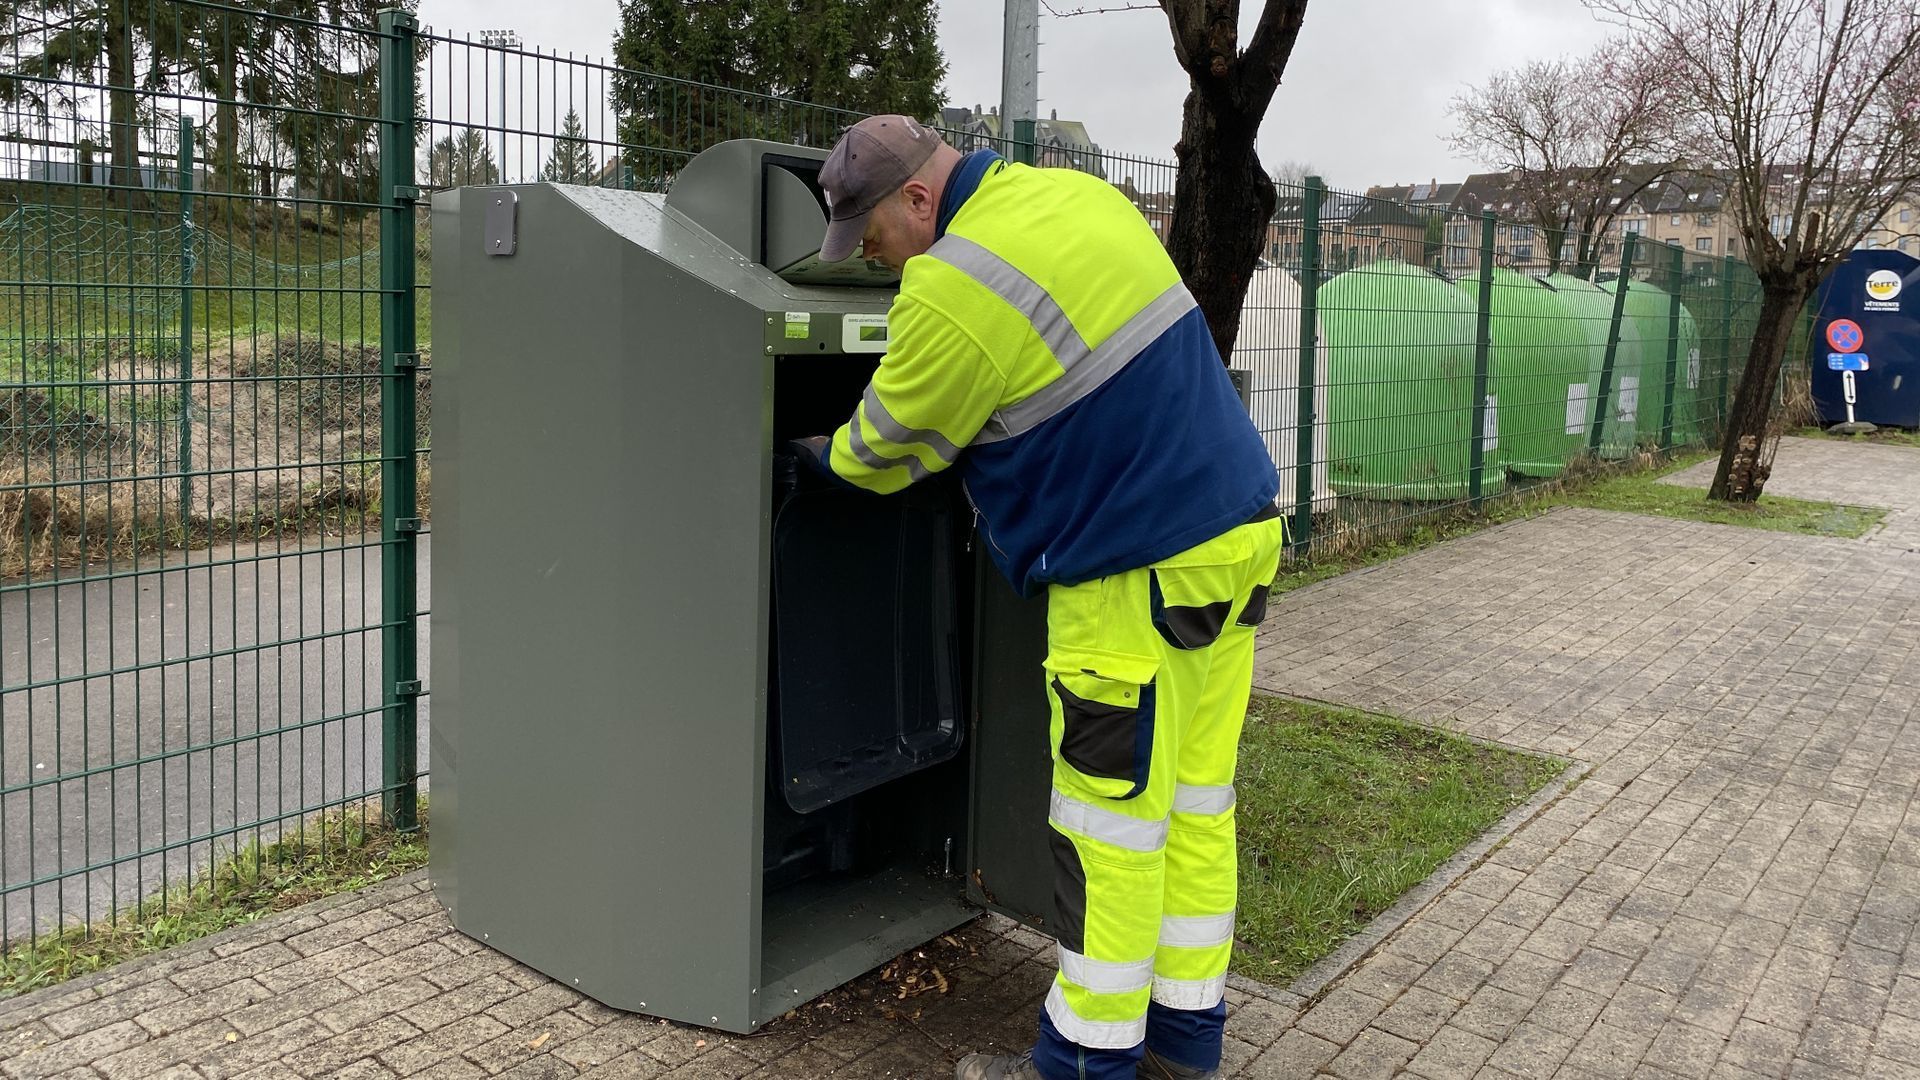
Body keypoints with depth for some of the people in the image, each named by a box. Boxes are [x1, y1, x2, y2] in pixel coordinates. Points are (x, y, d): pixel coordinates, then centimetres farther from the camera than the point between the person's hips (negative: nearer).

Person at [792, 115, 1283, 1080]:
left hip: (1142, 575, -9)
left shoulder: (952, 294, -17)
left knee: (1112, 828, 3)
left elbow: (885, 453, -2)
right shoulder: (1073, 192, 9)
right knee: (1195, 805, 15)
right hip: (1237, 530, 9)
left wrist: (816, 451, 20)